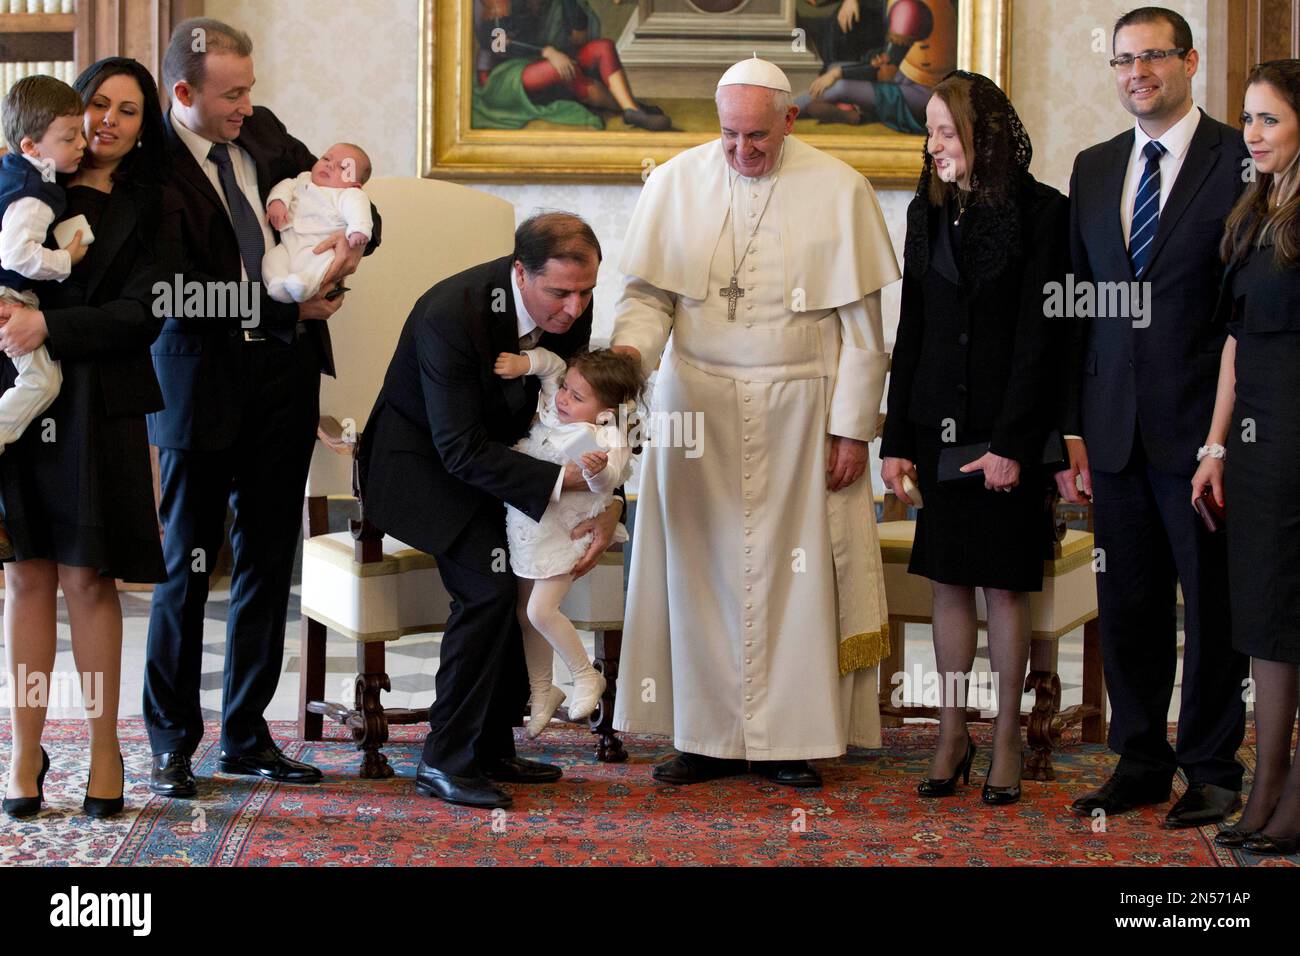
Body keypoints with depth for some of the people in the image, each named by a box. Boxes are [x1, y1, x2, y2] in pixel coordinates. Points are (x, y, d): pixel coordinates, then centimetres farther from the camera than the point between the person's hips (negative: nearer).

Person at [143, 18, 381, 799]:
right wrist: (290, 304, -22)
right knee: (187, 566, 3)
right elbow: (181, 297, -19)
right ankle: (172, 744, 14)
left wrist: (349, 235, -5)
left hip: (283, 380, 6)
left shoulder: (263, 134, 6)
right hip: (204, 387, -6)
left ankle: (247, 735, 22)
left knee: (270, 563, 11)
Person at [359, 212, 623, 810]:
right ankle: (445, 762, -14)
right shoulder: (450, 315, -32)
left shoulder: (572, 311, -11)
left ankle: (492, 745, 5)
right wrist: (561, 479, -38)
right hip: (422, 463, -7)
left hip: (493, 456, 7)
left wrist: (610, 504, -16)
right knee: (491, 582, -24)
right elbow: (461, 449, -31)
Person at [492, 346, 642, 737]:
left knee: (541, 610, -16)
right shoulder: (552, 409, -1)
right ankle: (541, 691, 30)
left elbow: (608, 479, -39)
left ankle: (586, 676, 5)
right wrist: (524, 361, -8)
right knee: (525, 613, 14)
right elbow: (551, 364, 10)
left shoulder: (603, 439, -23)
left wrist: (598, 470, -61)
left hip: (562, 537, -8)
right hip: (526, 530, 8)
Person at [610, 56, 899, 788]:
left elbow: (862, 327, -2)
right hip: (698, 408, 2)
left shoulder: (838, 191, -4)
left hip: (797, 414, -2)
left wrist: (852, 428, -5)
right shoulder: (676, 184, 1)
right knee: (702, 568, 4)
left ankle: (790, 737, 11)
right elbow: (647, 291, 2)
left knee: (795, 570, 1)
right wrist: (631, 348, -19)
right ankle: (710, 736, 13)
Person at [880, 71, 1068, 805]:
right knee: (949, 580, 7)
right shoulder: (928, 213, 10)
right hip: (940, 425, 5)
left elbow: (1039, 335, -10)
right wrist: (897, 438, 4)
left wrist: (1012, 441, -15)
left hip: (1007, 428, -4)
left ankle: (1007, 740, 11)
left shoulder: (1043, 212, -7)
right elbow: (911, 331, 10)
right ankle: (954, 736, 14)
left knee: (1004, 584, 2)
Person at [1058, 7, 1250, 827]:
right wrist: (1070, 427, 7)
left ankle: (1213, 770, 16)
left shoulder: (1241, 160, -5)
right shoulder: (1094, 168, 12)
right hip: (1117, 435, 5)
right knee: (1127, 607, 11)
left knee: (1212, 607, 4)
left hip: (1204, 429, -5)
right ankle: (1141, 761, 23)